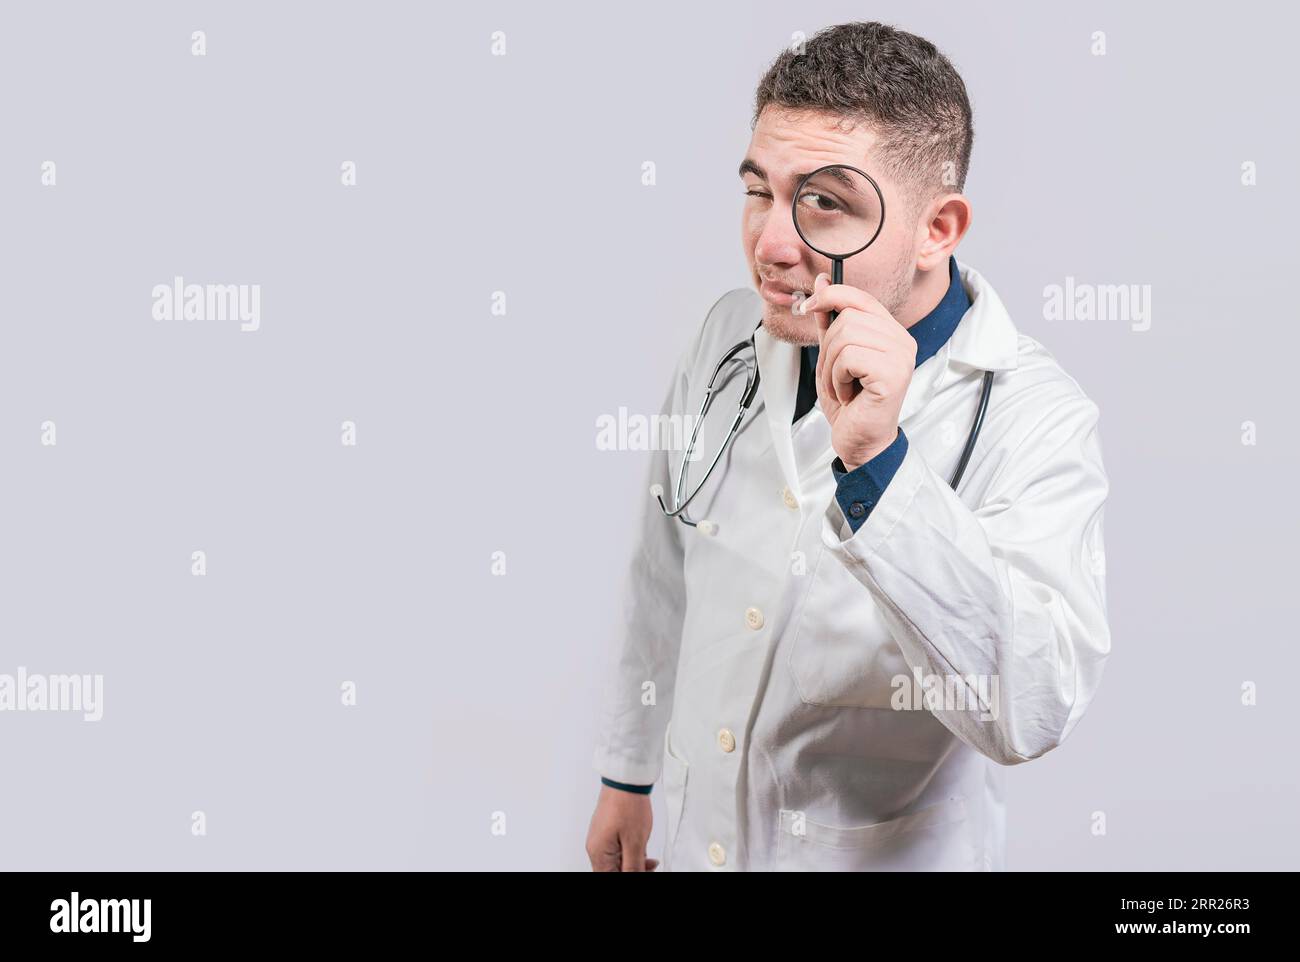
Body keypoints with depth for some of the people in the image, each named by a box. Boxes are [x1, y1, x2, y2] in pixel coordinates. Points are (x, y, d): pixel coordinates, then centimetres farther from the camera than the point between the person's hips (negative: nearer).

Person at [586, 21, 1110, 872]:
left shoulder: (1035, 419, -23)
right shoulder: (734, 331, -6)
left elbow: (1031, 713, -35)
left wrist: (876, 462, -41)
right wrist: (627, 774, 15)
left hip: (888, 851, -4)